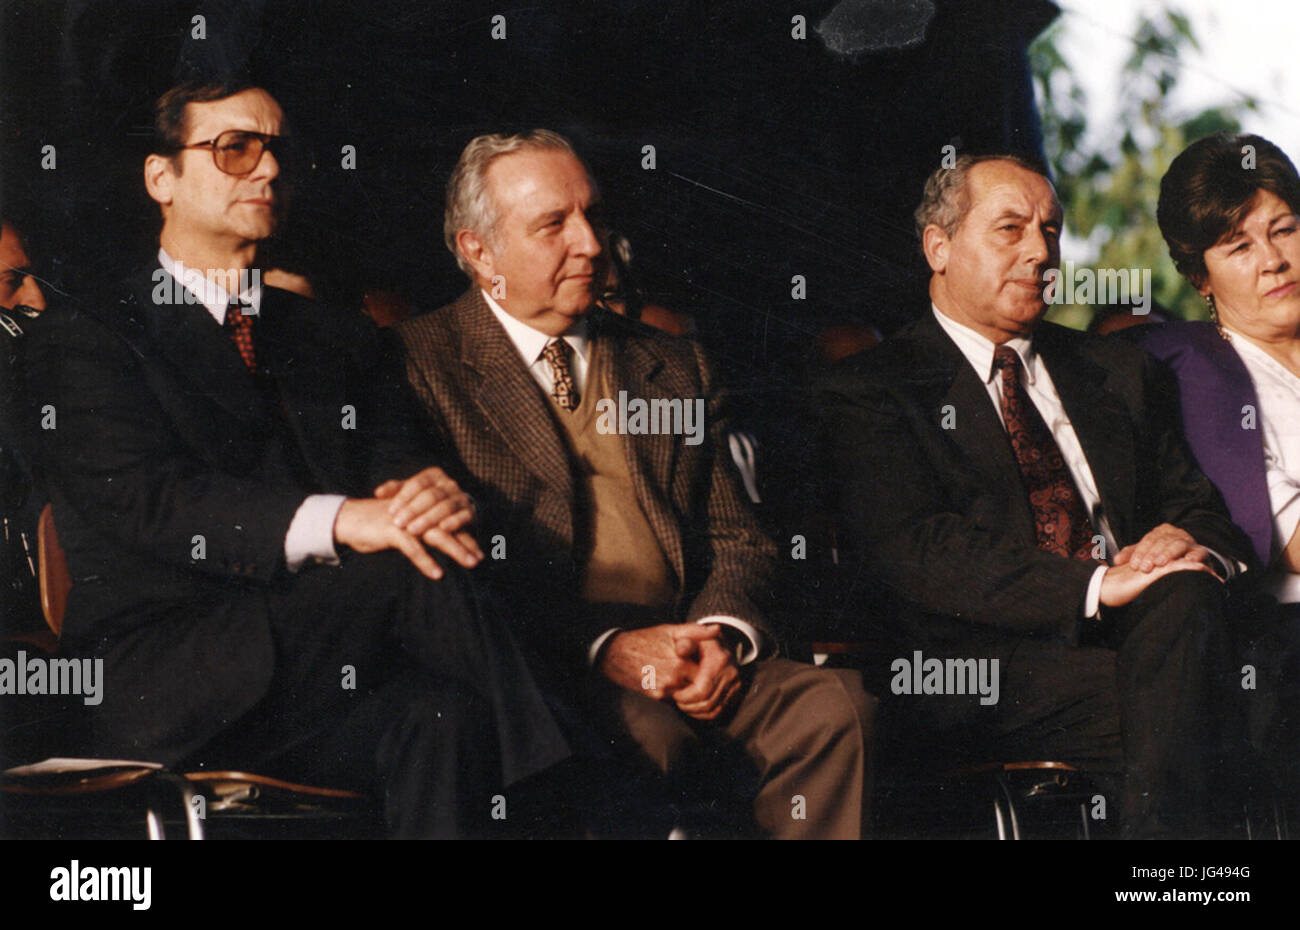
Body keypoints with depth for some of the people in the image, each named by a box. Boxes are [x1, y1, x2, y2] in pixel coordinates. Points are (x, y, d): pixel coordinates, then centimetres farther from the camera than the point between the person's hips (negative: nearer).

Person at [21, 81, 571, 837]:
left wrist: (433, 492, -18)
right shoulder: (86, 337, 9)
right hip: (168, 691, -4)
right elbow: (143, 495, -9)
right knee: (409, 569, -27)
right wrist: (335, 522, -25)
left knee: (438, 720, -32)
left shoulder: (341, 341, 26)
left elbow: (399, 461, 11)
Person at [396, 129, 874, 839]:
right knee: (649, 733, -36)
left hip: (688, 651, 5)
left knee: (834, 706, -23)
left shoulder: (673, 367, 22)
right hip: (536, 670, -5)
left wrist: (721, 633, -4)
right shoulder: (422, 362, 4)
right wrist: (601, 647, -16)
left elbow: (737, 540, 20)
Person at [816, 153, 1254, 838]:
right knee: (1175, 706, -33)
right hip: (975, 669, -5)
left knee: (1185, 594, -31)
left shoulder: (1116, 372, 25)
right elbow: (913, 550, -8)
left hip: (1130, 627, 5)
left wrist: (1191, 541, -8)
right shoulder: (868, 390, 6)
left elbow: (1195, 502, 21)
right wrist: (1093, 586, -19)